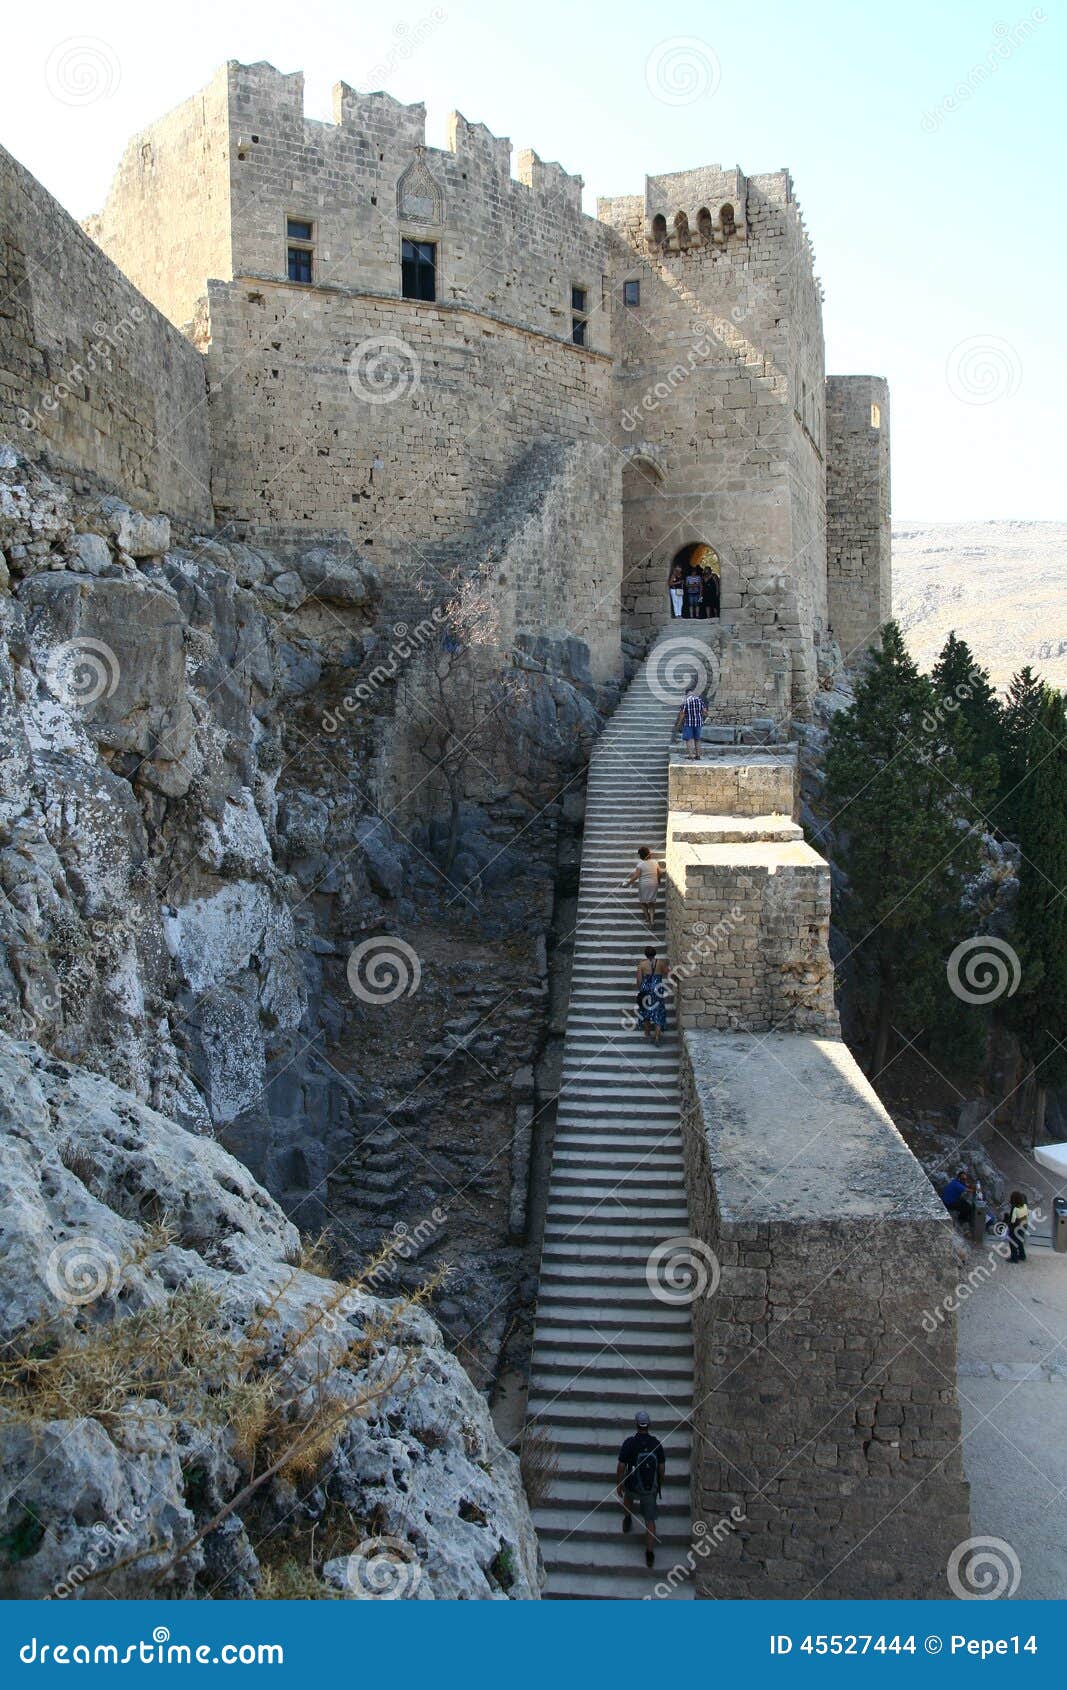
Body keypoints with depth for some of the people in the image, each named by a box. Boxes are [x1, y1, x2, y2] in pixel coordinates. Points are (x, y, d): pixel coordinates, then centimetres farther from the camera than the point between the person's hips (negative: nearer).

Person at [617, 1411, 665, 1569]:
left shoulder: (629, 1443, -17)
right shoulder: (656, 1443, -10)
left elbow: (621, 1467, -12)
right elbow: (662, 1467, -2)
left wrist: (618, 1485, 2)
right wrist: (659, 1482, 17)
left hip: (633, 1486, -1)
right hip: (651, 1489, 1)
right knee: (650, 1520, 12)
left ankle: (628, 1519, 36)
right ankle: (650, 1553, 8)